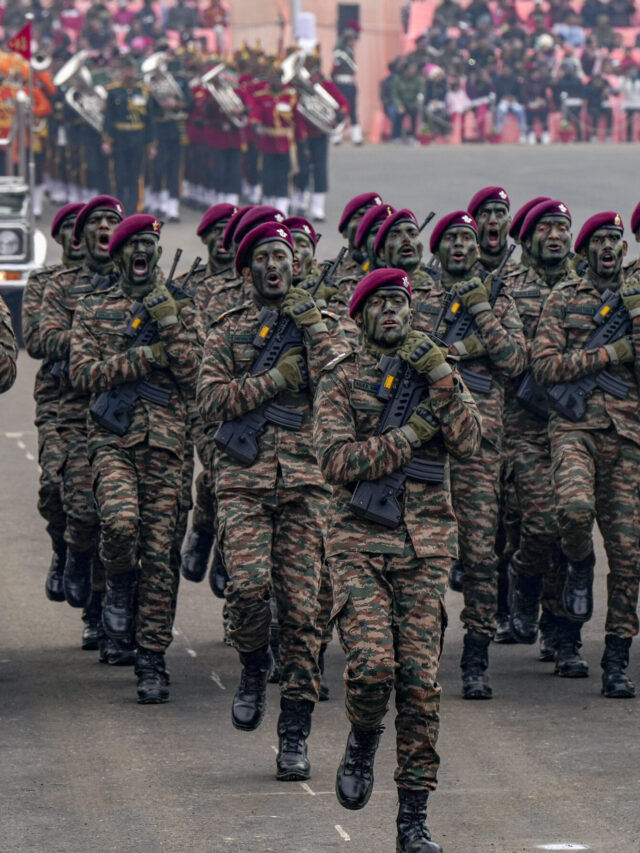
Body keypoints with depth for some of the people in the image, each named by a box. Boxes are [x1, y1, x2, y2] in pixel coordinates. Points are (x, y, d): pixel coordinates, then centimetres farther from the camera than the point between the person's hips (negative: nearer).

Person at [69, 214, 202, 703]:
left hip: (165, 443, 1)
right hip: (112, 439, -1)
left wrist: (168, 322, -10)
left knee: (160, 553, -3)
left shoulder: (181, 309, 12)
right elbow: (84, 374, -2)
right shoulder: (93, 311, 12)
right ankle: (120, 582, 7)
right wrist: (147, 357, -9)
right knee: (121, 521, -28)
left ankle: (153, 661, 5)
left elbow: (191, 374, -1)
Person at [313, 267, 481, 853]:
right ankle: (363, 738, 14)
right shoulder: (340, 381, 4)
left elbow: (467, 443, -5)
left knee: (420, 679, -4)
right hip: (360, 543, -2)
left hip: (424, 546, 2)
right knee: (372, 664, -20)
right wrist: (413, 432, -11)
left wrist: (439, 377, -13)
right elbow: (337, 461, -10)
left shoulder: (438, 376, 11)